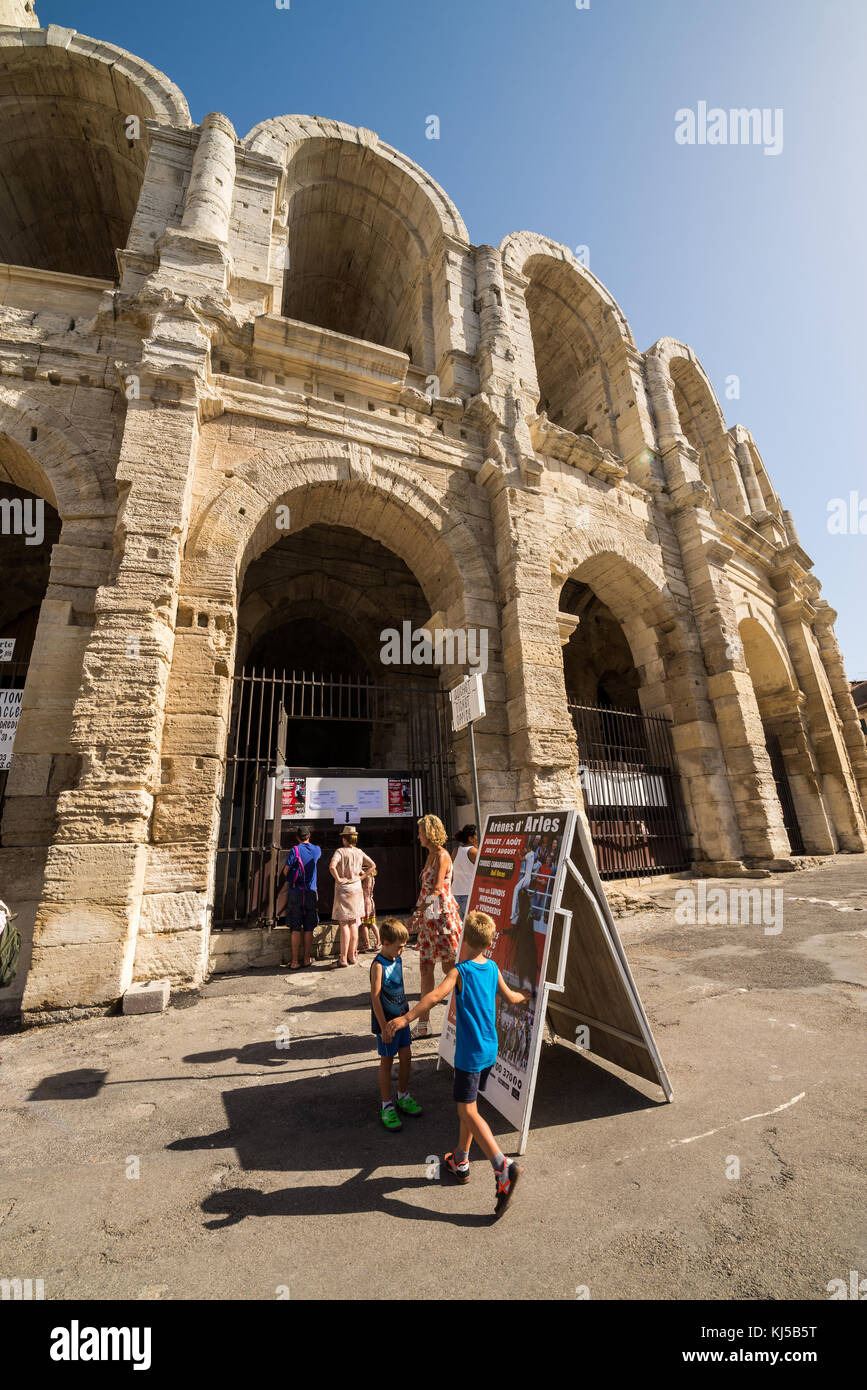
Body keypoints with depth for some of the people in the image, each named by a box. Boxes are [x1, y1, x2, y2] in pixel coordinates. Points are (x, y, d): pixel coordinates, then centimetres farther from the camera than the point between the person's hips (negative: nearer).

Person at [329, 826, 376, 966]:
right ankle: (352, 956, 18)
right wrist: (361, 876, 10)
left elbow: (332, 866, -27)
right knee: (353, 924, 12)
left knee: (344, 924, -1)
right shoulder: (359, 852, 7)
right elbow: (373, 865, 9)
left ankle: (343, 958, 2)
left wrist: (338, 879, -15)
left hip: (344, 890, -5)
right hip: (357, 889, 5)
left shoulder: (340, 851, -10)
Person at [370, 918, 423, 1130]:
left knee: (406, 1056, 15)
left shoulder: (398, 960, 1)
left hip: (401, 1018, 7)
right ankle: (386, 1106, 24)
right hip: (387, 1021, -7)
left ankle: (403, 1096, 36)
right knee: (387, 1062, 7)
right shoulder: (378, 965, -23)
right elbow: (375, 997, -23)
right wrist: (384, 1027, -20)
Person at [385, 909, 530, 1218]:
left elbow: (437, 995, -33)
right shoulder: (493, 968, -1)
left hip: (469, 1054, -7)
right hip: (490, 1050, 7)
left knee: (468, 1111, 1)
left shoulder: (460, 971, -18)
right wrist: (525, 996, 37)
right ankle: (460, 1162, 36)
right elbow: (510, 997, 14)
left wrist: (405, 1018, -37)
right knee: (468, 1106, 22)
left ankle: (503, 1167, -10)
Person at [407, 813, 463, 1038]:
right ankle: (423, 1023, 20)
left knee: (449, 968, 3)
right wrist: (418, 914, 16)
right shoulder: (430, 855, 13)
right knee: (425, 969, 11)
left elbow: (437, 889, -22)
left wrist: (416, 912, -23)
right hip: (428, 917, 9)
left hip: (442, 915, -9)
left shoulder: (442, 856, -15)